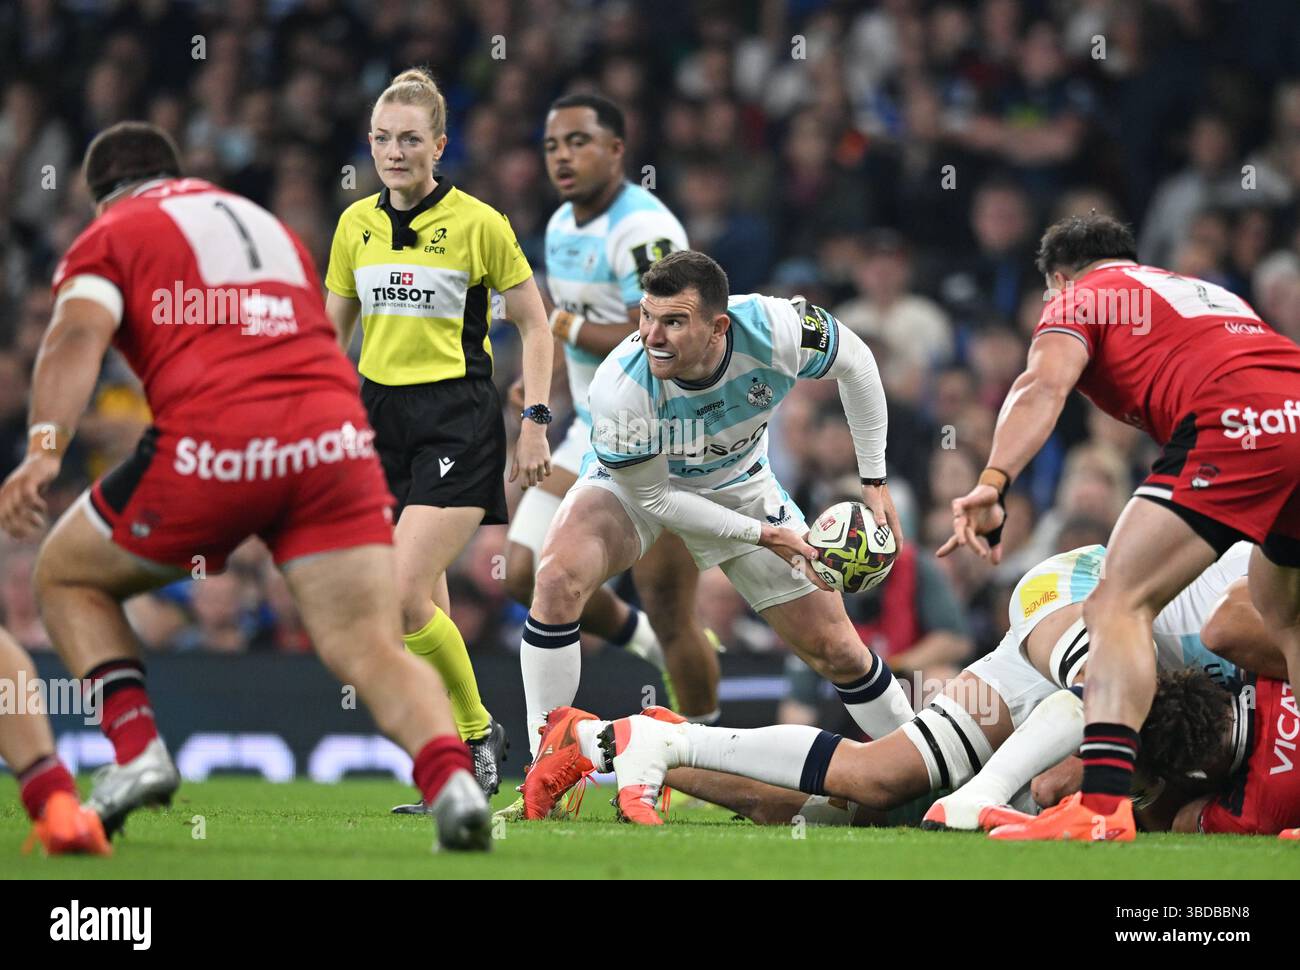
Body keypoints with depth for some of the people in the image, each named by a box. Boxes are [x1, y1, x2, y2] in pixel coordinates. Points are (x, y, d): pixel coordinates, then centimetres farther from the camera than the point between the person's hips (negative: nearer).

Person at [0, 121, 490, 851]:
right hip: (335, 436, 4)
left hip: (214, 447, -3)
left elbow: (78, 335, -4)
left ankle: (137, 752, 3)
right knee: (371, 649, 0)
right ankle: (452, 778, -28)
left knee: (68, 578, 20)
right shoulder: (268, 223, 32)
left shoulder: (109, 237, 16)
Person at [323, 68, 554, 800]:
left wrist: (536, 422, -6)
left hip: (458, 419, -5)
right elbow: (332, 331, 17)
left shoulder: (478, 223, -7)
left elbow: (535, 324, 0)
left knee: (402, 596, -17)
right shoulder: (356, 224, 7)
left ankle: (478, 729, 3)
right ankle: (462, 761, 14)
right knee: (425, 605, 5)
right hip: (381, 413, 5)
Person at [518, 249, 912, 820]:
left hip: (737, 484, 2)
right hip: (633, 482, -2)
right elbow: (652, 498, -23)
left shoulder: (776, 332, -34)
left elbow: (855, 365, -11)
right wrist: (763, 536, -25)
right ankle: (547, 772, -22)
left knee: (835, 650, 3)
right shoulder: (620, 388, -38)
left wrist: (874, 482, -8)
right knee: (559, 578, -31)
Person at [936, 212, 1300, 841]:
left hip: (1235, 422, -7)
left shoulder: (1080, 296, 16)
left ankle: (1101, 806, -23)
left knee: (1118, 605, -7)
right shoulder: (1211, 291, 36)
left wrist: (993, 483, -17)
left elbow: (1045, 385, -4)